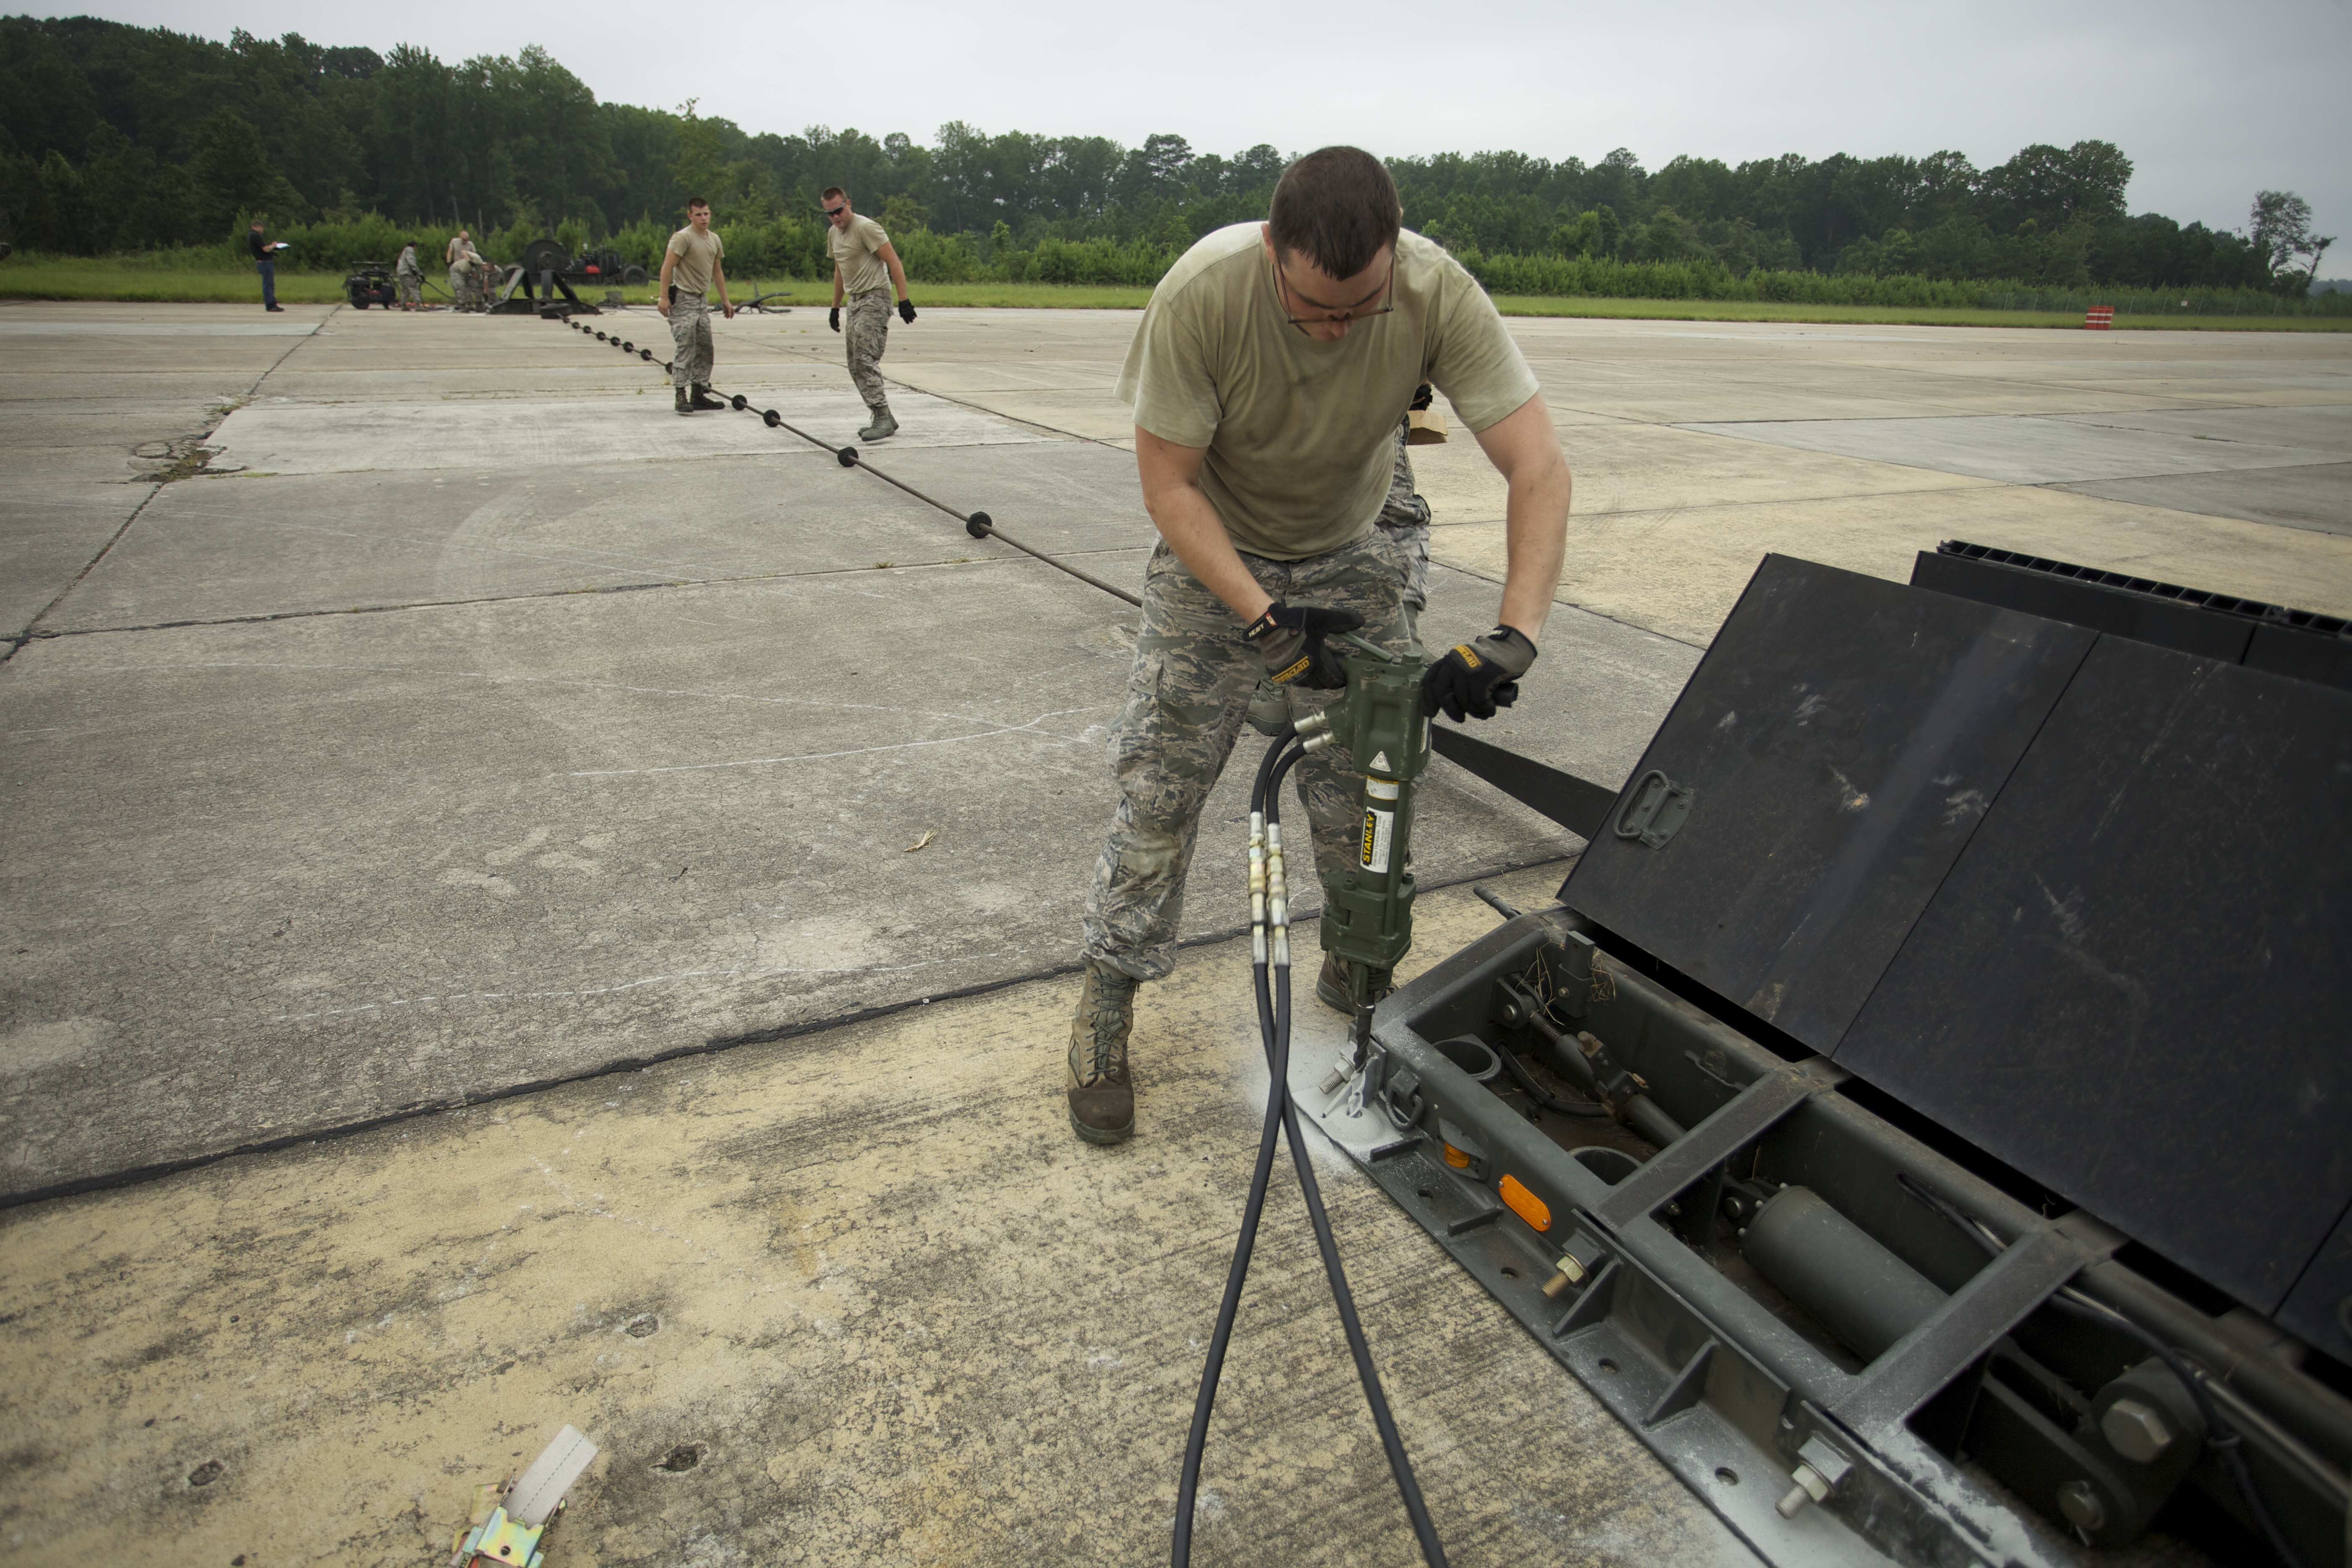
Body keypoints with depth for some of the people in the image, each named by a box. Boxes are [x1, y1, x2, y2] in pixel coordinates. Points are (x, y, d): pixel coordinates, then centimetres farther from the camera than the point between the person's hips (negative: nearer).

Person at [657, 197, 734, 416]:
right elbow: (667, 267, -16)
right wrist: (663, 297, -22)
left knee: (705, 349, 9)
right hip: (683, 300, -8)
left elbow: (717, 271, 22)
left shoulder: (714, 240, 13)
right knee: (685, 349, -11)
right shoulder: (683, 238, -12)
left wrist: (725, 300, 21)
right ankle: (681, 396, -9)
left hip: (701, 300, 8)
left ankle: (698, 394, 15)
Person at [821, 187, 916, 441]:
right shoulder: (834, 234, 16)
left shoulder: (866, 228, -11)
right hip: (854, 301, 9)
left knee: (865, 360, -19)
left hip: (875, 299, -9)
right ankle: (884, 420, 10)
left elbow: (893, 262, -15)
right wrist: (835, 307, 27)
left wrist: (904, 300, -21)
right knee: (855, 365, 6)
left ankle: (883, 417, -19)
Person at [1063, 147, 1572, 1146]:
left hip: (1353, 559, 2)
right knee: (1158, 791, -4)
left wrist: (1515, 635, -40)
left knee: (1369, 788, 5)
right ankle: (1106, 1011, 14)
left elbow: (1538, 465, -27)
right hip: (1215, 561, -2)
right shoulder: (1203, 293, -30)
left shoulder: (1438, 295, -26)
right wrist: (1264, 618, -31)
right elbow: (1168, 484, -23)